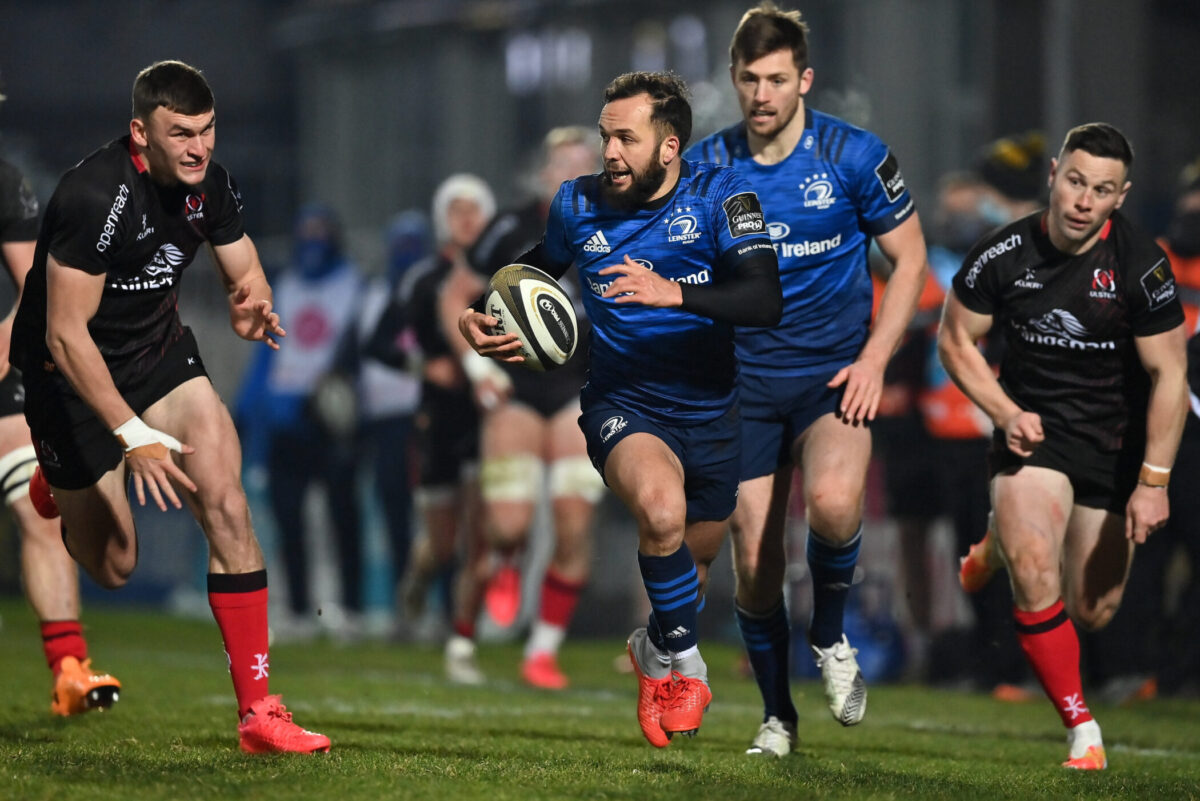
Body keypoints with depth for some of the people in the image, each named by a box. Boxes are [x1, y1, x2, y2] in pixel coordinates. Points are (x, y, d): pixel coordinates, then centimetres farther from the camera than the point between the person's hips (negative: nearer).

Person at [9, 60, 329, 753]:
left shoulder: (210, 183, -9)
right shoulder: (96, 196, -30)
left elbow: (245, 271, 8)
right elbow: (65, 334, -28)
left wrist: (252, 305, -19)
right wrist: (134, 435, -32)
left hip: (160, 350, 5)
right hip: (72, 373, -5)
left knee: (226, 504, -15)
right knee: (113, 566, 5)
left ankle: (257, 710, -10)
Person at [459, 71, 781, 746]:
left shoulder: (719, 195, -11)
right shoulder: (580, 204, -2)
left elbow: (767, 301, -24)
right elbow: (539, 266, 21)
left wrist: (674, 292, -37)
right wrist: (480, 316, 2)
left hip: (710, 411, 1)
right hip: (623, 405, -1)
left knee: (691, 562, 17)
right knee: (661, 508, -34)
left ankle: (657, 653, 51)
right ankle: (683, 664, -14)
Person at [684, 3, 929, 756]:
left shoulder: (855, 156, -7)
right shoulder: (704, 166, -2)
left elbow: (910, 258, 2)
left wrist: (874, 359, -8)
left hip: (836, 372, -2)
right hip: (746, 378, 2)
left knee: (832, 501, -30)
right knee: (754, 561, -1)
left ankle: (831, 636, -1)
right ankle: (777, 715, 20)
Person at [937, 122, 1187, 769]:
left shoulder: (1140, 265, -16)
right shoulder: (1004, 254, -11)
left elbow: (1168, 375, -11)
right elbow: (955, 338, 4)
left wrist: (1153, 481, -15)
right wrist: (1006, 413, -10)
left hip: (1116, 441, 0)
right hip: (1033, 426, 0)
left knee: (1091, 612, 8)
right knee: (1034, 569, -26)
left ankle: (1005, 542, 44)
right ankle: (1082, 729, -12)